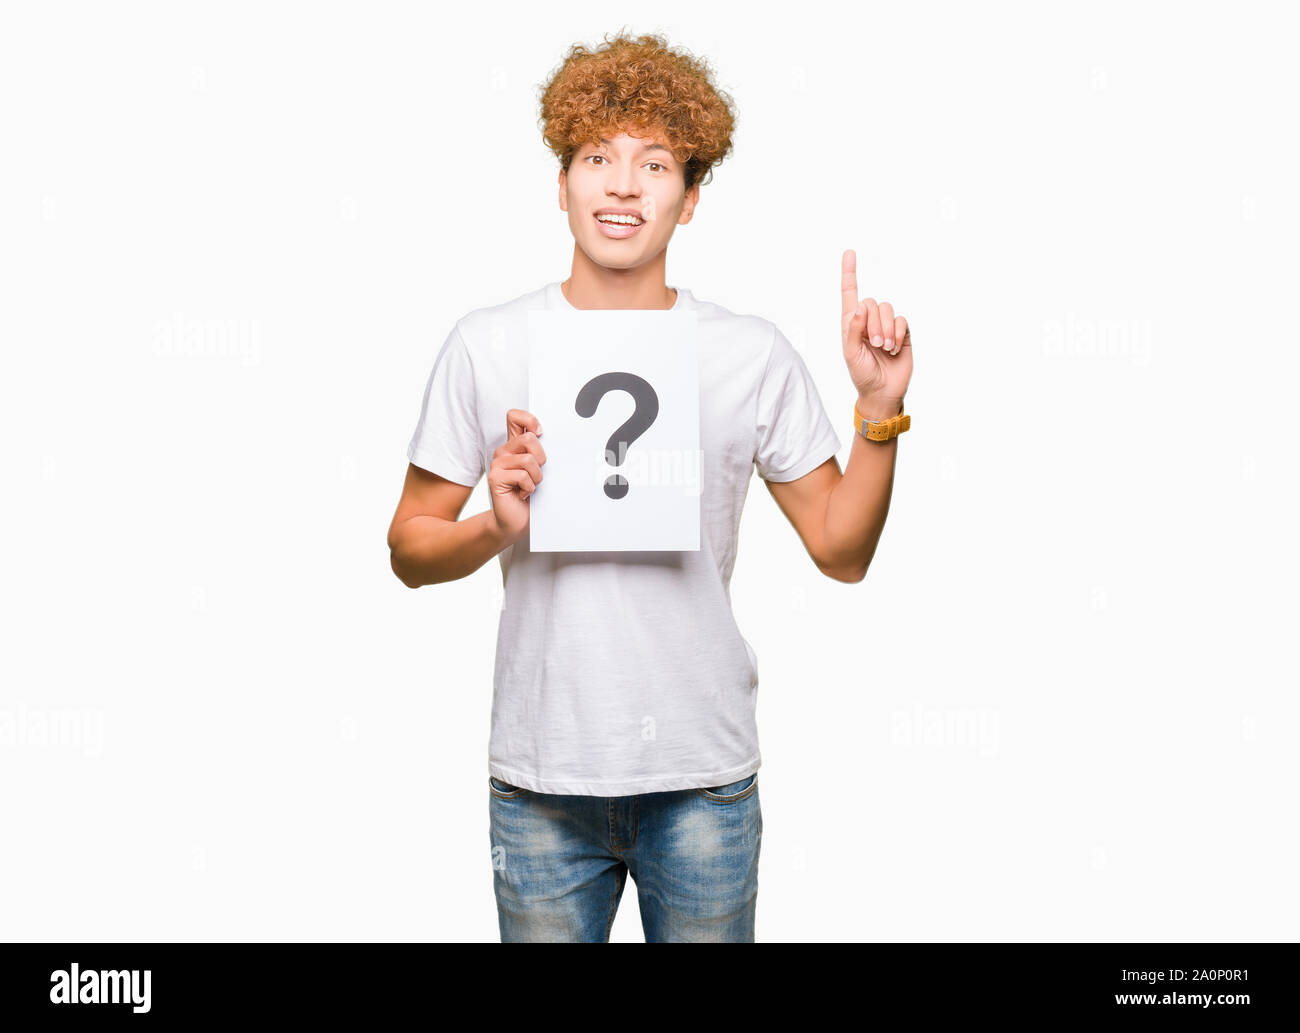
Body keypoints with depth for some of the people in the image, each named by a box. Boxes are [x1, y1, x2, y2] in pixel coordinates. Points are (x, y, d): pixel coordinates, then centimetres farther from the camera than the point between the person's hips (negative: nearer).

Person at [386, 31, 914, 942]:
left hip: (704, 778, 0)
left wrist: (880, 409, -11)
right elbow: (410, 549, 2)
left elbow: (842, 551, 1)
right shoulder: (486, 346, -2)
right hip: (541, 776, 0)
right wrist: (497, 527, -17)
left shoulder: (753, 355, -1)